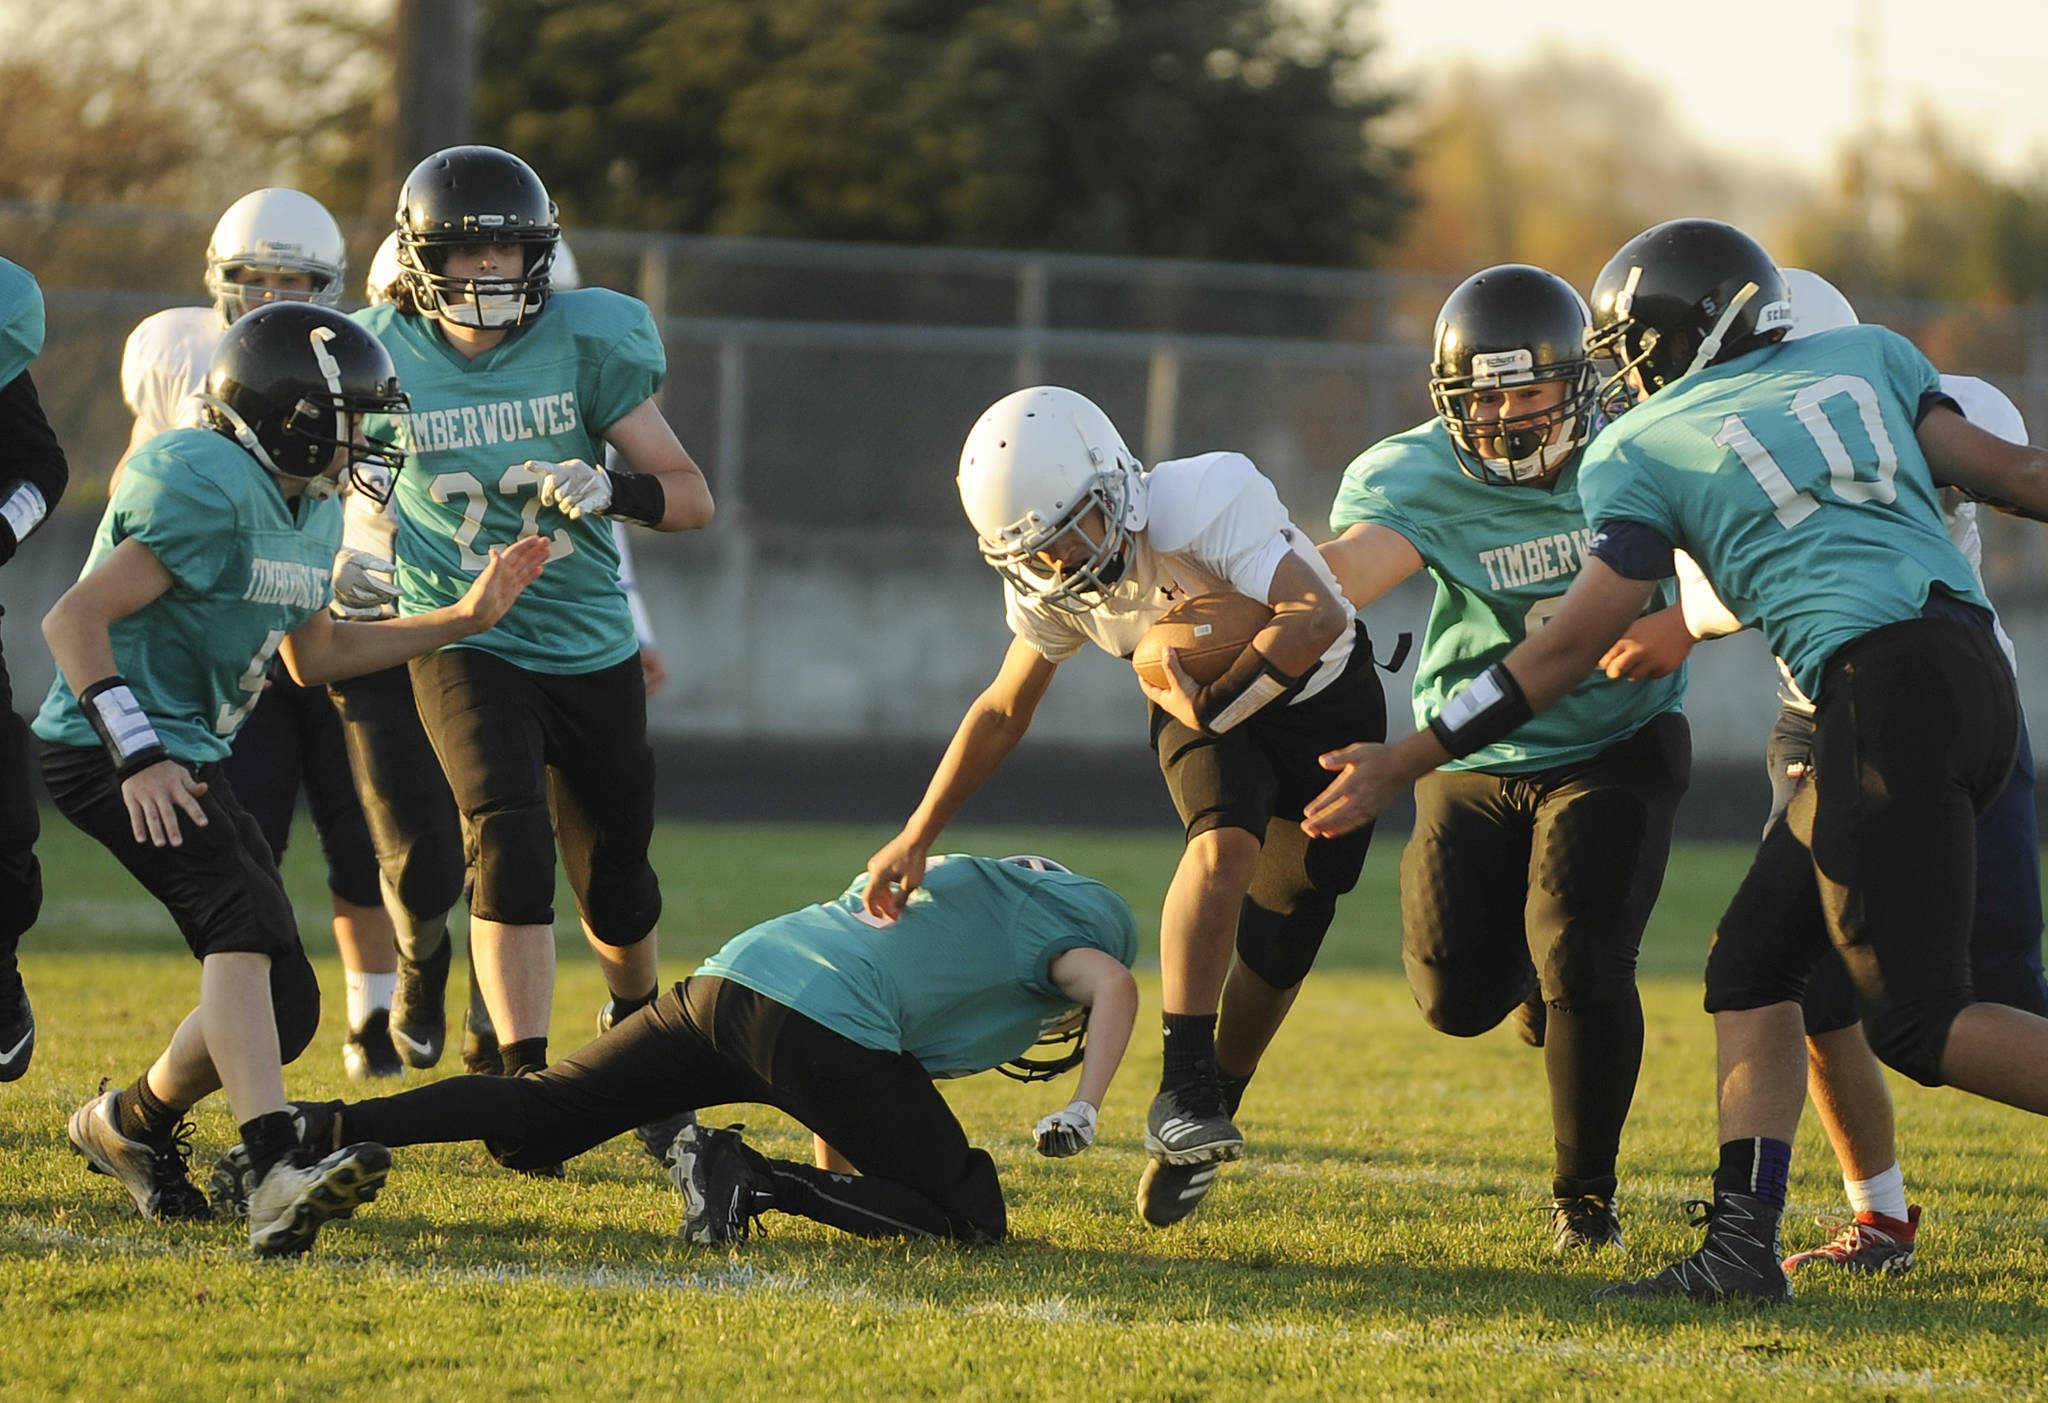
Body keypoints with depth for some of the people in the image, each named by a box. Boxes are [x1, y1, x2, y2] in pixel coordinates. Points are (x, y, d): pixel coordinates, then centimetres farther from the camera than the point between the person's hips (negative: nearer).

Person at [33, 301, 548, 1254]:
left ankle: (132, 1123, 31)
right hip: (109, 749, -10)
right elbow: (74, 621, -23)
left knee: (284, 1005, 6)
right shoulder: (208, 489, -19)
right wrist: (138, 756, -30)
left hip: (189, 749, 10)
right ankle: (277, 1171, -44)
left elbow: (315, 658, 26)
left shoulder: (310, 513, 13)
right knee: (246, 917, -30)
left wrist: (467, 618, 19)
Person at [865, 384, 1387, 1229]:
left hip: (1323, 703, -2)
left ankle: (1202, 1125, 22)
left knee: (1278, 947, 2)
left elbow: (1317, 619, -46)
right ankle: (1185, 1091, -29)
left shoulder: (1207, 503, -37)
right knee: (1225, 845, -30)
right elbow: (1003, 712, 0)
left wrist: (1210, 704, -39)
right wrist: (916, 838, -2)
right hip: (1202, 711, 2)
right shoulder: (1051, 588, -16)